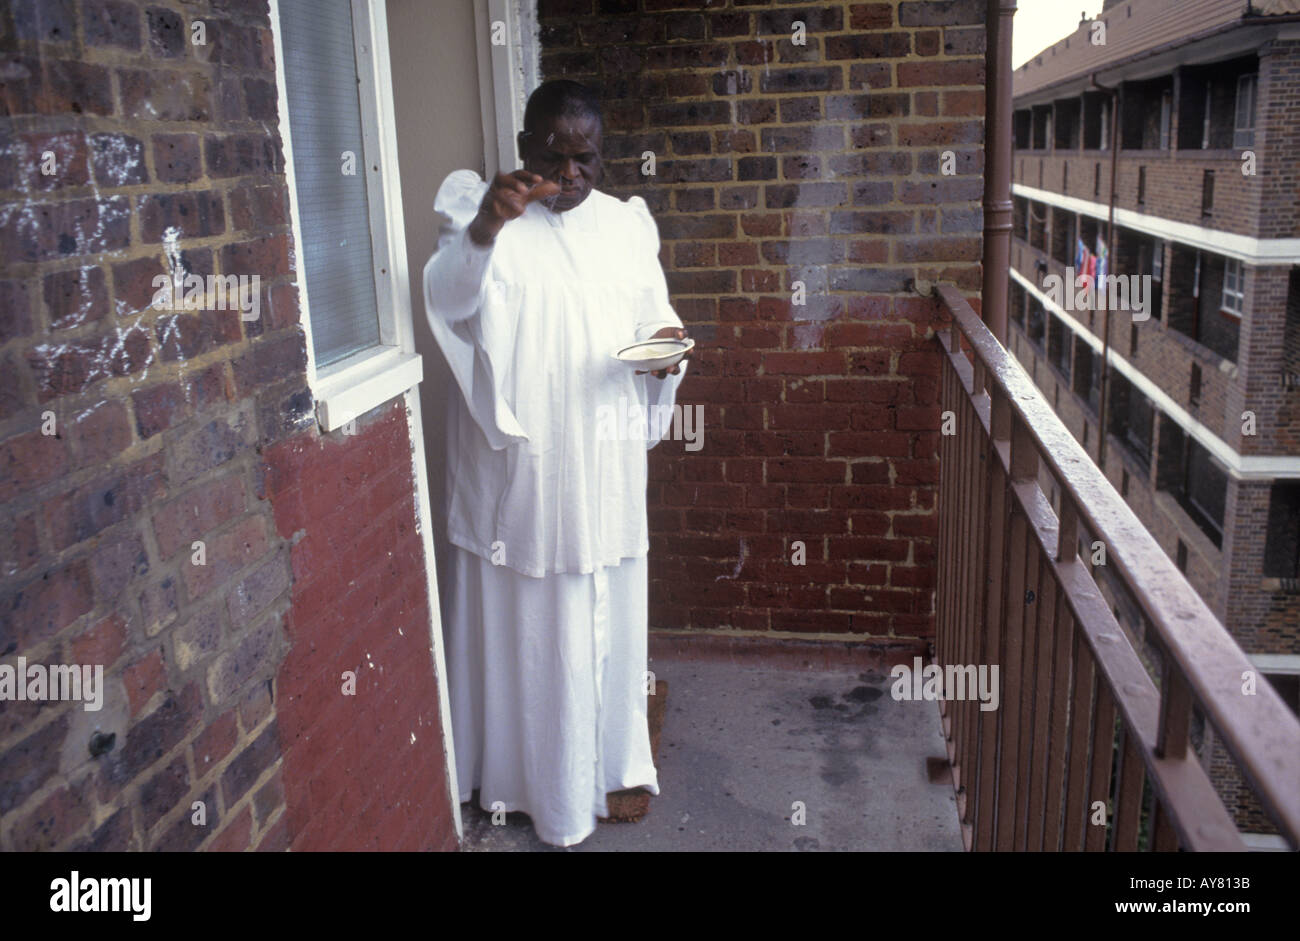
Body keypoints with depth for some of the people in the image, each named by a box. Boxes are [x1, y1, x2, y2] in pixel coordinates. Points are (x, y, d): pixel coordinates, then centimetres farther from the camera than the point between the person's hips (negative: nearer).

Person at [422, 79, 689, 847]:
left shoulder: (628, 223, 8)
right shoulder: (484, 212, -6)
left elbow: (656, 316, 14)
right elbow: (449, 299, -24)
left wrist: (667, 343, -10)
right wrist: (486, 226, -43)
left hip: (606, 472, 4)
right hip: (518, 471, -4)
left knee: (607, 624, 15)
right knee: (527, 628, 7)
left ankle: (610, 766, 34)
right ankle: (526, 776, 25)